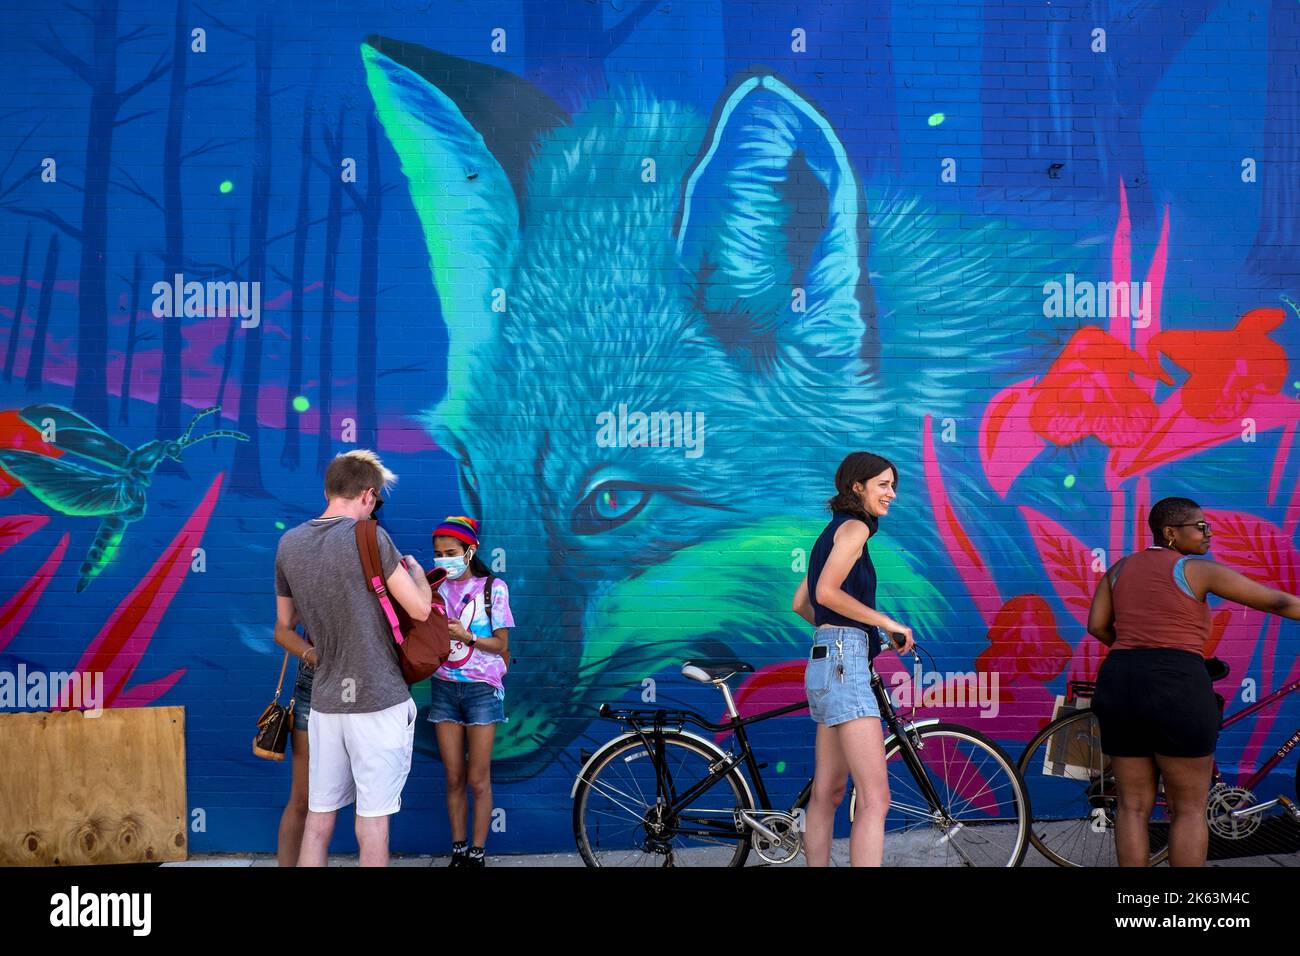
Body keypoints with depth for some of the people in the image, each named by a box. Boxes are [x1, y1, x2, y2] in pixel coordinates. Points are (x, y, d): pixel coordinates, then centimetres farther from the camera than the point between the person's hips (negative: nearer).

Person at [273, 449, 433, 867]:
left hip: (324, 700, 5)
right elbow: (421, 609, -10)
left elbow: (283, 627, 15)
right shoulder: (368, 537, -11)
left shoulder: (289, 544, 6)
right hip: (379, 699, -5)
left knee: (319, 815, 9)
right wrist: (415, 571, 9)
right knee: (373, 816, 0)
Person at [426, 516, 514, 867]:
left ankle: (477, 854, 6)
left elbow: (501, 644, -4)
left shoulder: (492, 588, -5)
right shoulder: (435, 588, 4)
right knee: (454, 778, 5)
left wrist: (465, 635, -18)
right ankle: (458, 851, 13)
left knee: (478, 779, -1)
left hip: (481, 689, -3)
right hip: (444, 688, 3)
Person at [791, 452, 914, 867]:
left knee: (827, 793, 11)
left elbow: (800, 603, 24)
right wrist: (887, 622, -13)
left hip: (826, 661, 10)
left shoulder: (835, 530, 22)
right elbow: (827, 591, -19)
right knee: (875, 798, -16)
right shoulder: (854, 527, -6)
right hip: (844, 661, -10)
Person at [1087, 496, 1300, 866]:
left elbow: (1097, 625, 10)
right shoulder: (1198, 570, -1)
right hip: (1178, 689, -5)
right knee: (1190, 809, 4)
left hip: (1119, 684, 6)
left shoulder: (1120, 568, 14)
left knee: (1133, 806, 11)